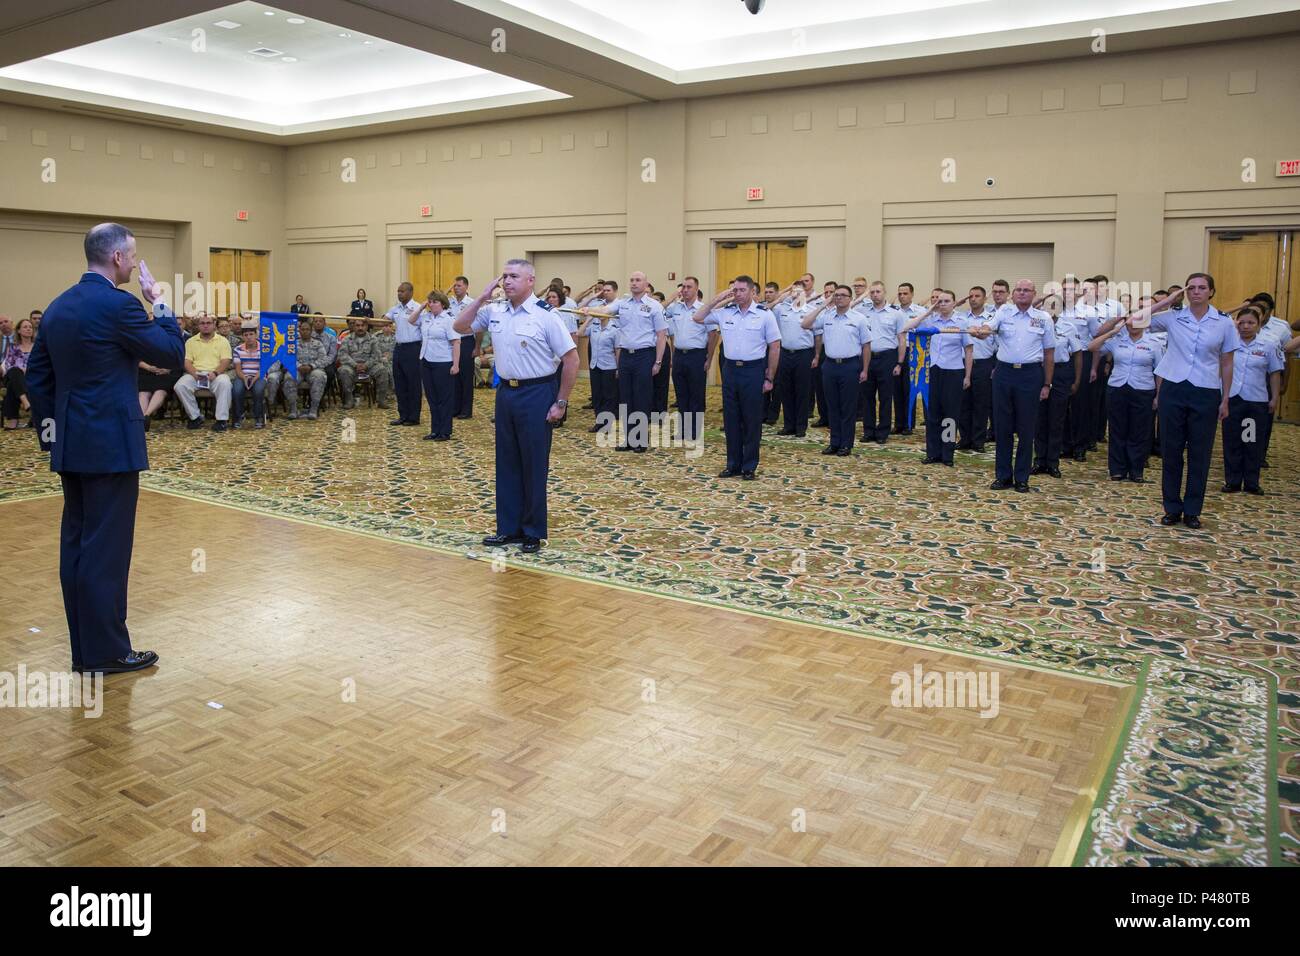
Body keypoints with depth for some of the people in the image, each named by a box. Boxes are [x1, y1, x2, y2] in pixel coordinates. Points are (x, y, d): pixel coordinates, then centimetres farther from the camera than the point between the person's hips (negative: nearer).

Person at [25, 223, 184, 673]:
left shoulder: (58, 306, 11)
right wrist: (159, 302, 2)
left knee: (76, 546, 12)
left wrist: (49, 429, 19)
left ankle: (84, 648, 22)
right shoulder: (118, 304, -15)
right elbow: (172, 353, -8)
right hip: (110, 445, -9)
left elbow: (36, 376, 14)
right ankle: (106, 652, 7)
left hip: (71, 444, 9)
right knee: (106, 550, -2)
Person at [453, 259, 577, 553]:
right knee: (506, 463, 11)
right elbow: (459, 326, 11)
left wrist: (561, 402, -10)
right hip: (505, 393, 6)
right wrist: (482, 297, 0)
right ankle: (509, 528, 23)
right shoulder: (494, 311, 5)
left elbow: (571, 359, -9)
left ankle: (533, 532, 14)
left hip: (536, 394, -5)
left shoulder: (546, 317, -10)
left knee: (534, 465, 2)